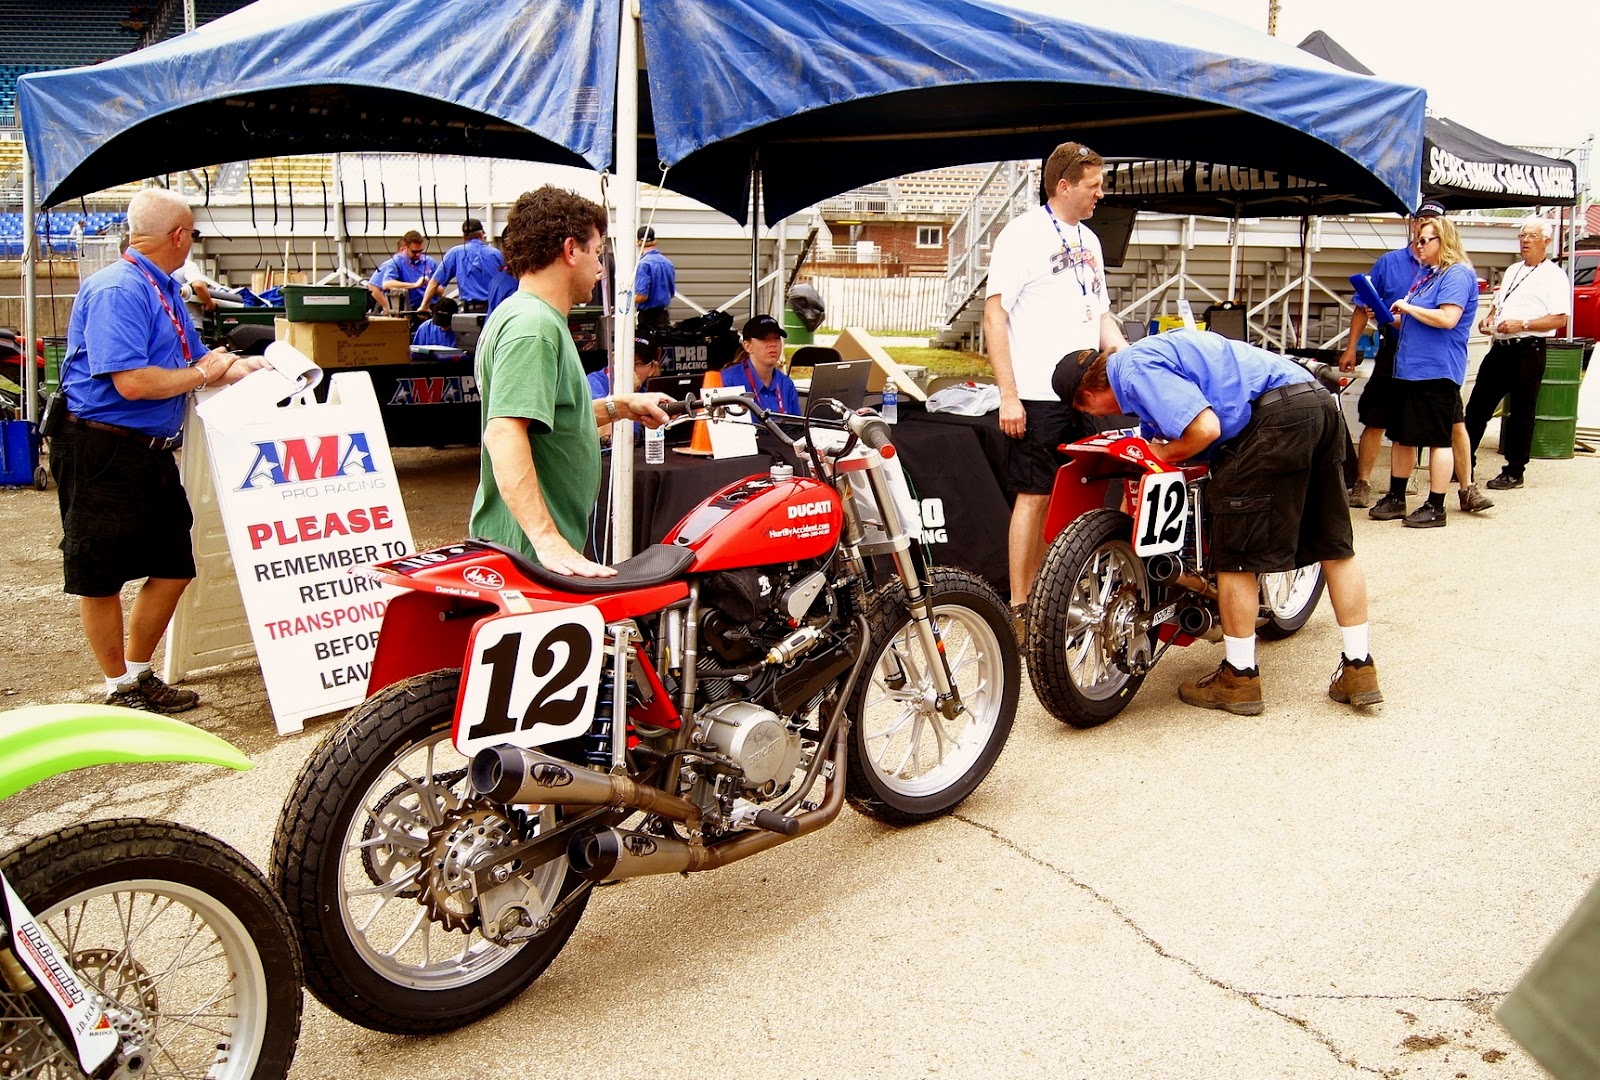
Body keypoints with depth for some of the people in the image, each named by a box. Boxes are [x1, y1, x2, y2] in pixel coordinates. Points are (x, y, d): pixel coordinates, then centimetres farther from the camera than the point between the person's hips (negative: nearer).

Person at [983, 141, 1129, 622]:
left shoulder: (1089, 240, 19)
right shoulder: (1023, 233, -6)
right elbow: (994, 315, -11)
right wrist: (1008, 396, -17)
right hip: (1040, 396, -8)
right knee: (1035, 496, -6)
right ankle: (1020, 609, 0)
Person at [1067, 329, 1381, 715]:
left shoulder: (1134, 370, -7)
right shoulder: (1145, 354, 25)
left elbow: (1204, 428, -18)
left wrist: (1162, 454, 2)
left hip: (1275, 415, -11)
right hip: (1319, 400, 11)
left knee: (1236, 554, 1)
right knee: (1334, 545, 14)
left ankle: (1240, 677, 11)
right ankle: (1359, 669, 21)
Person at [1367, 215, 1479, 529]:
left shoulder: (1457, 274, -11)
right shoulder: (1429, 275, 19)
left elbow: (1447, 319, -23)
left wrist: (1408, 307, -13)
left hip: (1437, 372, -10)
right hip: (1409, 369, 10)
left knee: (1439, 439, -3)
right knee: (1402, 436, 13)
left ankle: (1436, 508, 2)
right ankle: (1395, 499, 22)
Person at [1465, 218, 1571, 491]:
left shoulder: (1553, 275, -5)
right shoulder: (1512, 271, 18)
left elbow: (1560, 319, -13)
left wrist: (1522, 324, -21)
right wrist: (1489, 318, 6)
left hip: (1529, 350, -7)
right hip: (1501, 347, 7)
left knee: (1521, 413, 1)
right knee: (1477, 406, 5)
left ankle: (1514, 472, 9)